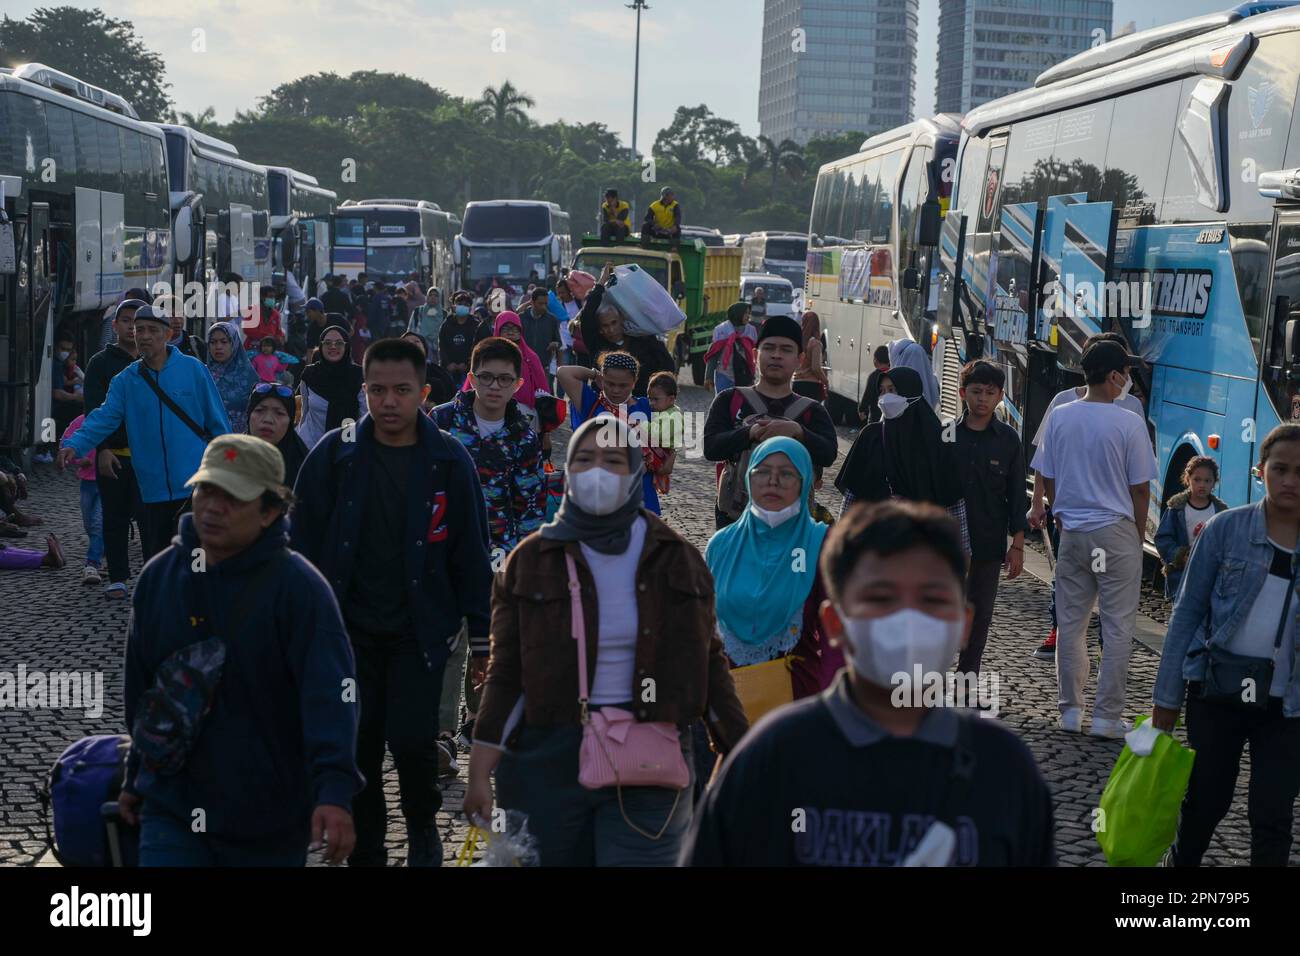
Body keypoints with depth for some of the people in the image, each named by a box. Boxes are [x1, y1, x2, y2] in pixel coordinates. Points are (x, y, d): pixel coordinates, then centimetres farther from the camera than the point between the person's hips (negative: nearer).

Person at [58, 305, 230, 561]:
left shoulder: (193, 369, -3)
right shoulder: (125, 380, 4)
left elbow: (217, 422, 0)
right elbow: (104, 418, -8)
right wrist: (75, 445, -25)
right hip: (152, 490, 3)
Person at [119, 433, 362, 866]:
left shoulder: (298, 587, -15)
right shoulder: (158, 577, 2)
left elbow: (328, 693, -27)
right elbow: (140, 688, 13)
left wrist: (334, 789, -39)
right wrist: (136, 778, 19)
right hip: (171, 810, 3)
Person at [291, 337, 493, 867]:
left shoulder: (449, 460, -5)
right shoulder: (333, 455, -4)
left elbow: (472, 554, 0)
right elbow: (304, 546, 1)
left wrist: (482, 636, 1)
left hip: (420, 633, -1)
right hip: (350, 632, 1)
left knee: (412, 741, -9)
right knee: (357, 748, 5)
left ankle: (422, 825, 21)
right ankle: (366, 850, 25)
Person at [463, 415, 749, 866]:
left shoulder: (676, 557, 6)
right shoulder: (530, 561, 3)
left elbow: (706, 662, 10)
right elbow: (506, 672, 2)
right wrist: (480, 771, -6)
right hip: (548, 760, 0)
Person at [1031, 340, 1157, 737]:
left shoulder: (1059, 417, 0)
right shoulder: (1129, 424, -11)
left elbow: (1047, 479, 7)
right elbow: (1140, 489, -6)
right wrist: (1138, 535, 8)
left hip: (1072, 532, 4)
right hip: (1116, 532, -4)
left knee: (1070, 623, 11)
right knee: (1118, 627, 3)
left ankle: (1070, 710, 16)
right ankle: (1107, 716, 4)